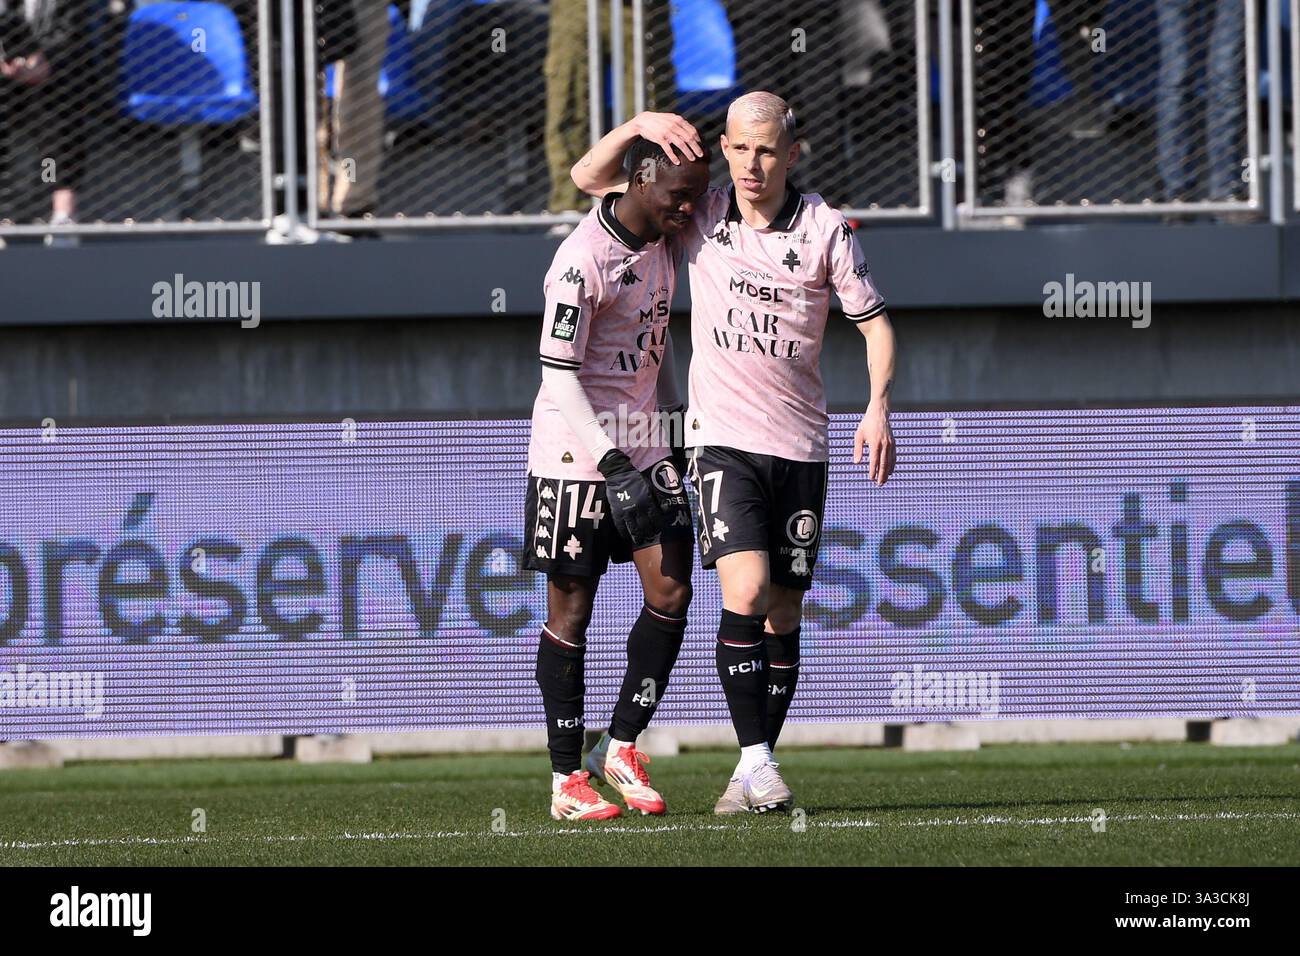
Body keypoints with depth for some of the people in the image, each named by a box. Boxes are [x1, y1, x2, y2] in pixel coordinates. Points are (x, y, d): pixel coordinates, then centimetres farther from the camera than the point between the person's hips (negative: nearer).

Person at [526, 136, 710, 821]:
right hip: (576, 450, -7)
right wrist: (612, 465, -25)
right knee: (571, 610, 0)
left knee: (671, 593, -3)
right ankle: (567, 779, 6)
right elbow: (559, 377, -20)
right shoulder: (582, 261, -20)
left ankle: (622, 747, 10)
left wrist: (673, 420, 21)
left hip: (644, 444, 7)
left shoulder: (666, 240, 5)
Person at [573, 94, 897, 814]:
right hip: (723, 437, -1)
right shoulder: (700, 214, 2)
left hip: (800, 443, 1)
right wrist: (640, 124, -8)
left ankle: (757, 771, 12)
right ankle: (755, 762, -20)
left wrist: (878, 408, -11)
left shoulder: (824, 228, -2)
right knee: (745, 592, -19)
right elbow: (589, 177, 9)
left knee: (783, 614, 4)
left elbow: (874, 322, 3)